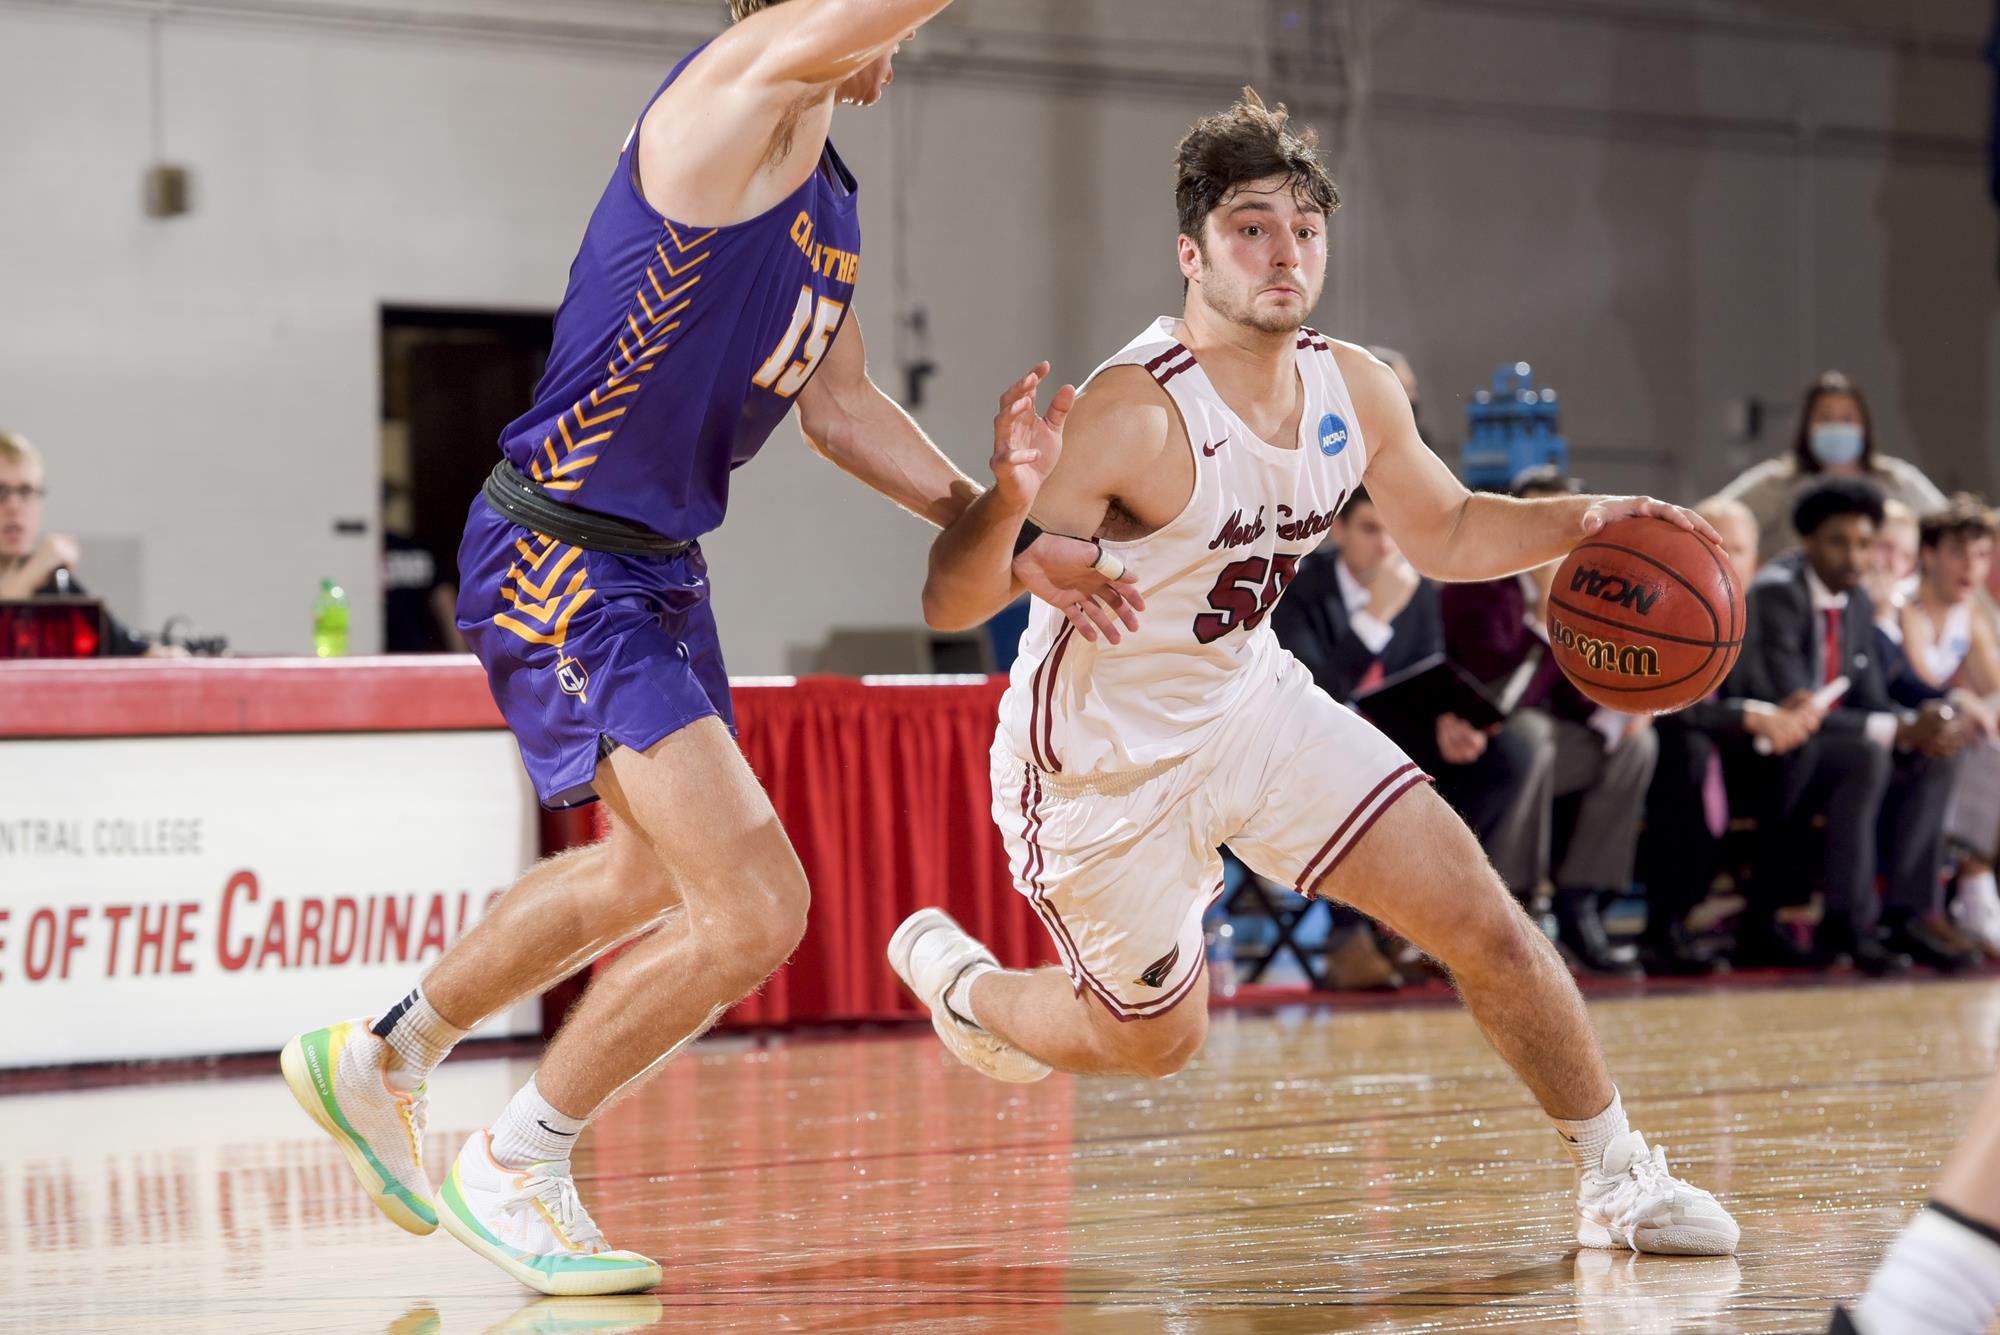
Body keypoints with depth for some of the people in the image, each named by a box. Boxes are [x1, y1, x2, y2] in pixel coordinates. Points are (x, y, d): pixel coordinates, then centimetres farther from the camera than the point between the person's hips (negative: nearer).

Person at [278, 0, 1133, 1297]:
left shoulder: (828, 192, 11)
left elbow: (841, 403, 21)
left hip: (660, 569, 10)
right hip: (559, 564, -10)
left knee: (650, 873, 30)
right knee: (754, 909, -15)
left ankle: (383, 1059, 48)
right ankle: (516, 1166, 6)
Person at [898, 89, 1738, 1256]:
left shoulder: (1355, 391, -9)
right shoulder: (1135, 413, -31)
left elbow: (1446, 532, 12)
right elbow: (952, 604, -33)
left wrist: (1581, 521, -7)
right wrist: (1012, 497, -55)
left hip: (1251, 701, 6)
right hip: (1106, 757, -6)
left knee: (1480, 915, -4)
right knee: (1156, 1040, 12)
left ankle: (1619, 1180, 12)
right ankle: (955, 978, 42)